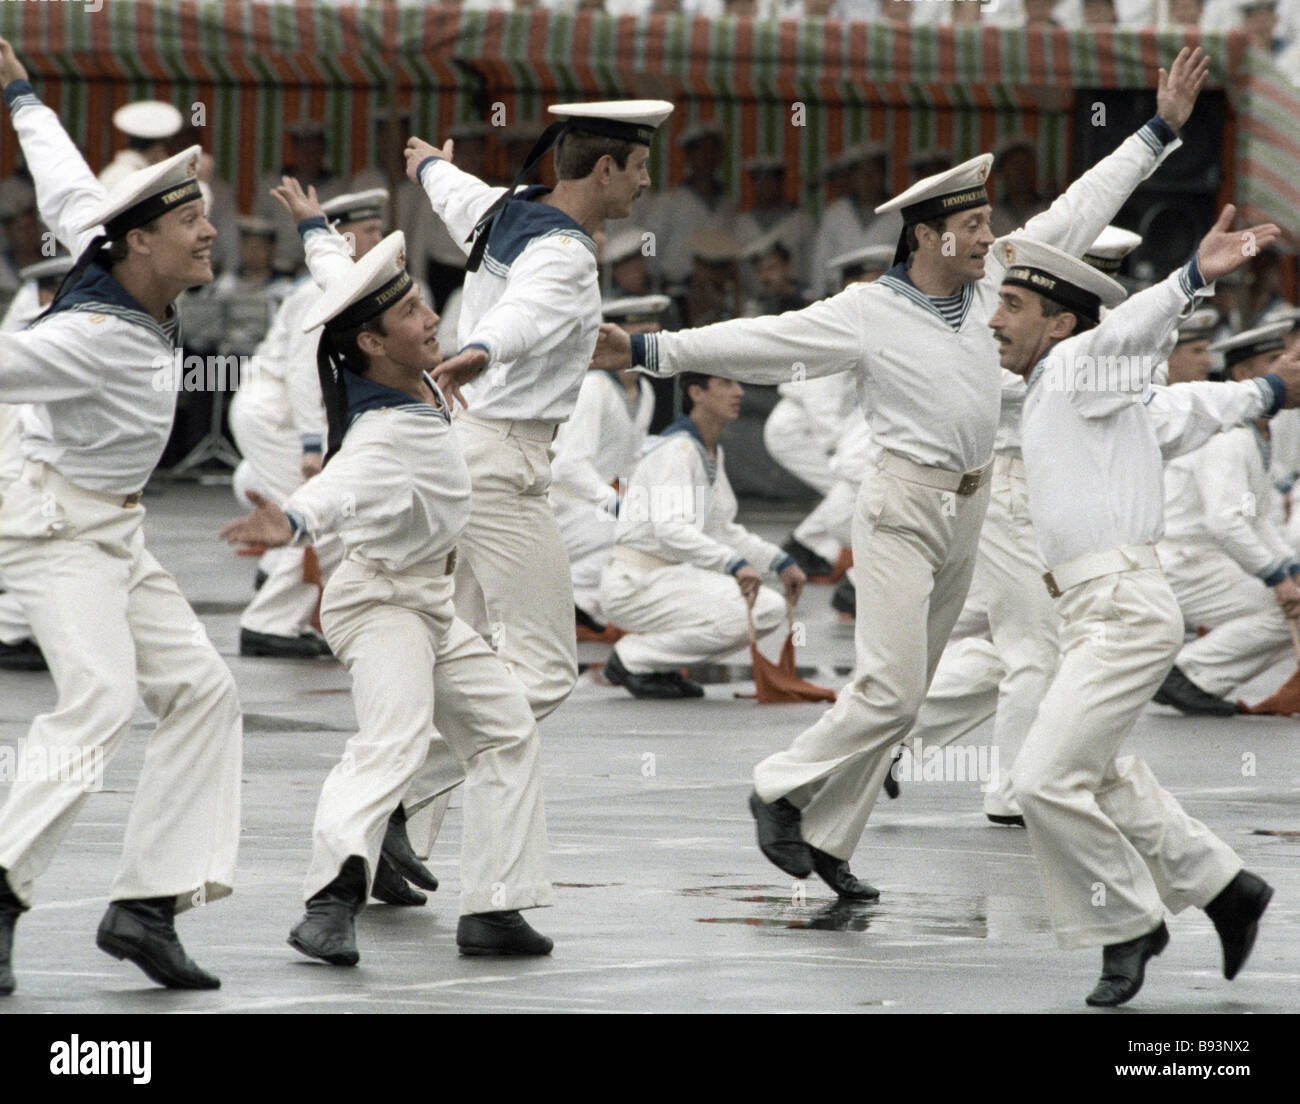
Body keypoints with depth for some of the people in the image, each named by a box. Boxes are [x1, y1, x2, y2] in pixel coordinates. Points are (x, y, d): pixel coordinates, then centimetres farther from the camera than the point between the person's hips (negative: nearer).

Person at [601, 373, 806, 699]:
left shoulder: (713, 452, 13)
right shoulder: (677, 449, -18)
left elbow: (722, 530, 23)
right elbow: (671, 529, -30)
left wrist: (780, 562, 12)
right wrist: (734, 564, -41)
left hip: (675, 576, 10)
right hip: (635, 583, -10)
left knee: (771, 610, 2)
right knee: (738, 617, -25)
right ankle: (631, 659, -9)